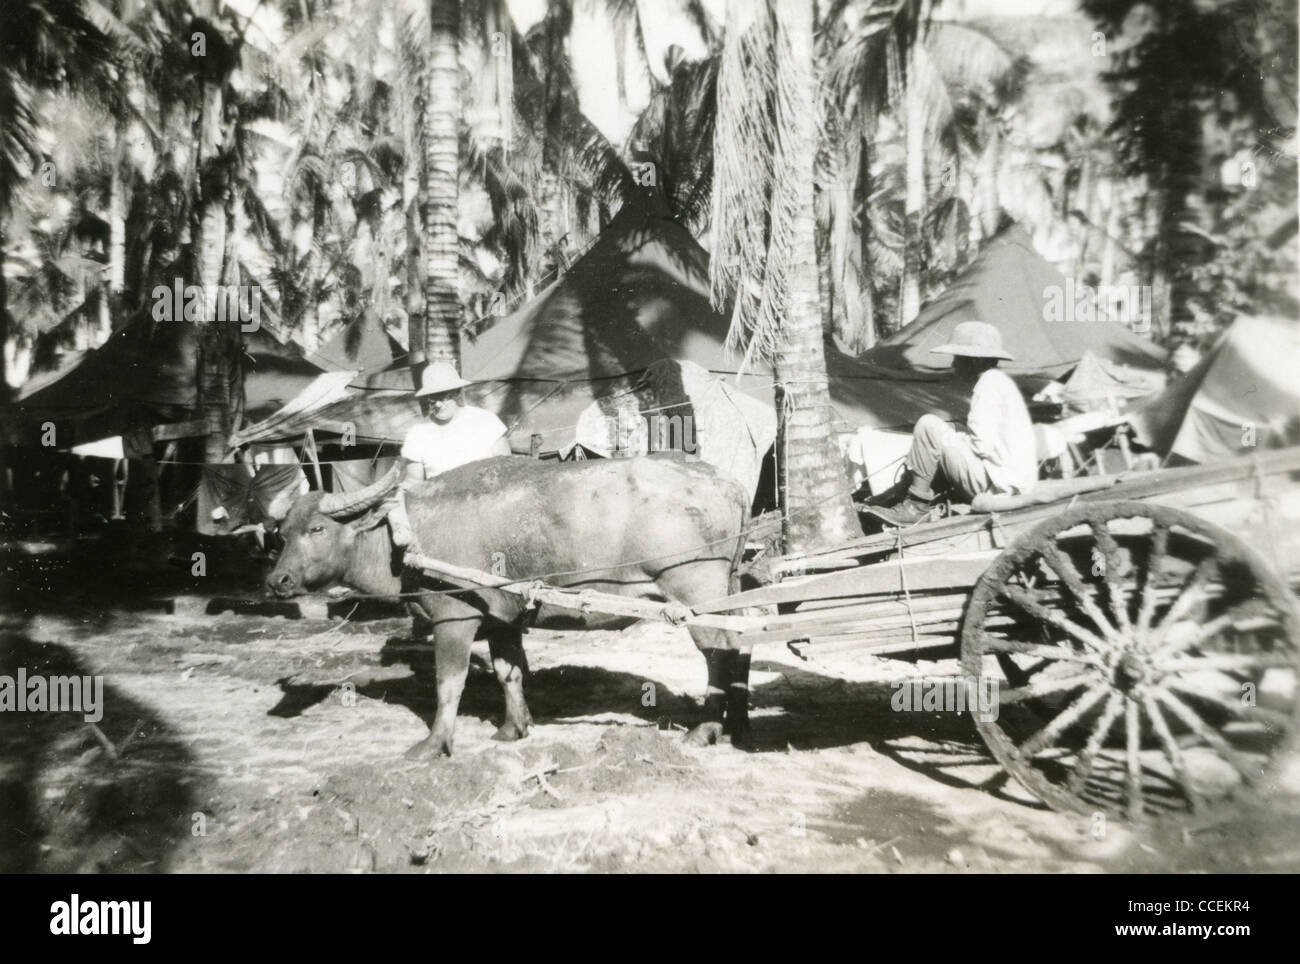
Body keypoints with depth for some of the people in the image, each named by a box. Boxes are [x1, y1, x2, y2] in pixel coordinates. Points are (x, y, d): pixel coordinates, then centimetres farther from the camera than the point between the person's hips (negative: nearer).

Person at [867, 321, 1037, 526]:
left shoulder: (990, 385, -12)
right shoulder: (996, 381, 19)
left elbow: (982, 445, -20)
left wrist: (947, 436, -4)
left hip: (998, 484, -11)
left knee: (928, 426, -15)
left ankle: (916, 504, -8)